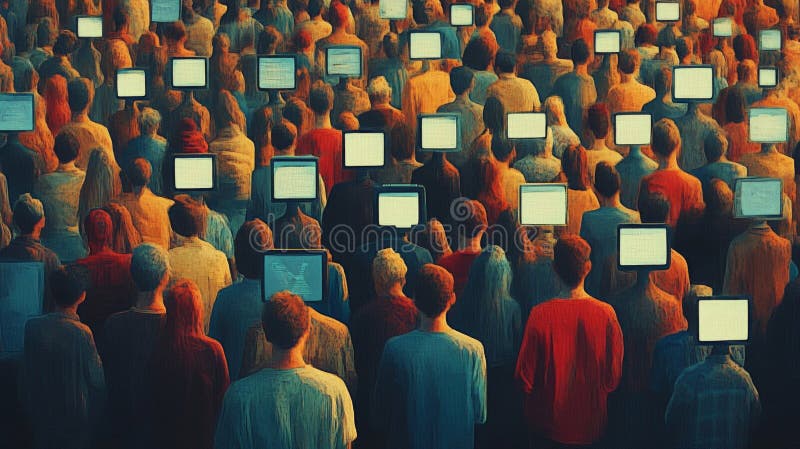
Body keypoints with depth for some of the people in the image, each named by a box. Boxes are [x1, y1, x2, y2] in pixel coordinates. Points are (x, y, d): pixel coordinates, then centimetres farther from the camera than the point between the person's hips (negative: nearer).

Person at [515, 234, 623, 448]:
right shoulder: (606, 313, -13)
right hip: (591, 424, 2)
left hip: (548, 424, -1)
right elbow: (614, 376, -5)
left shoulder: (540, 314, -18)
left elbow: (525, 375, -11)